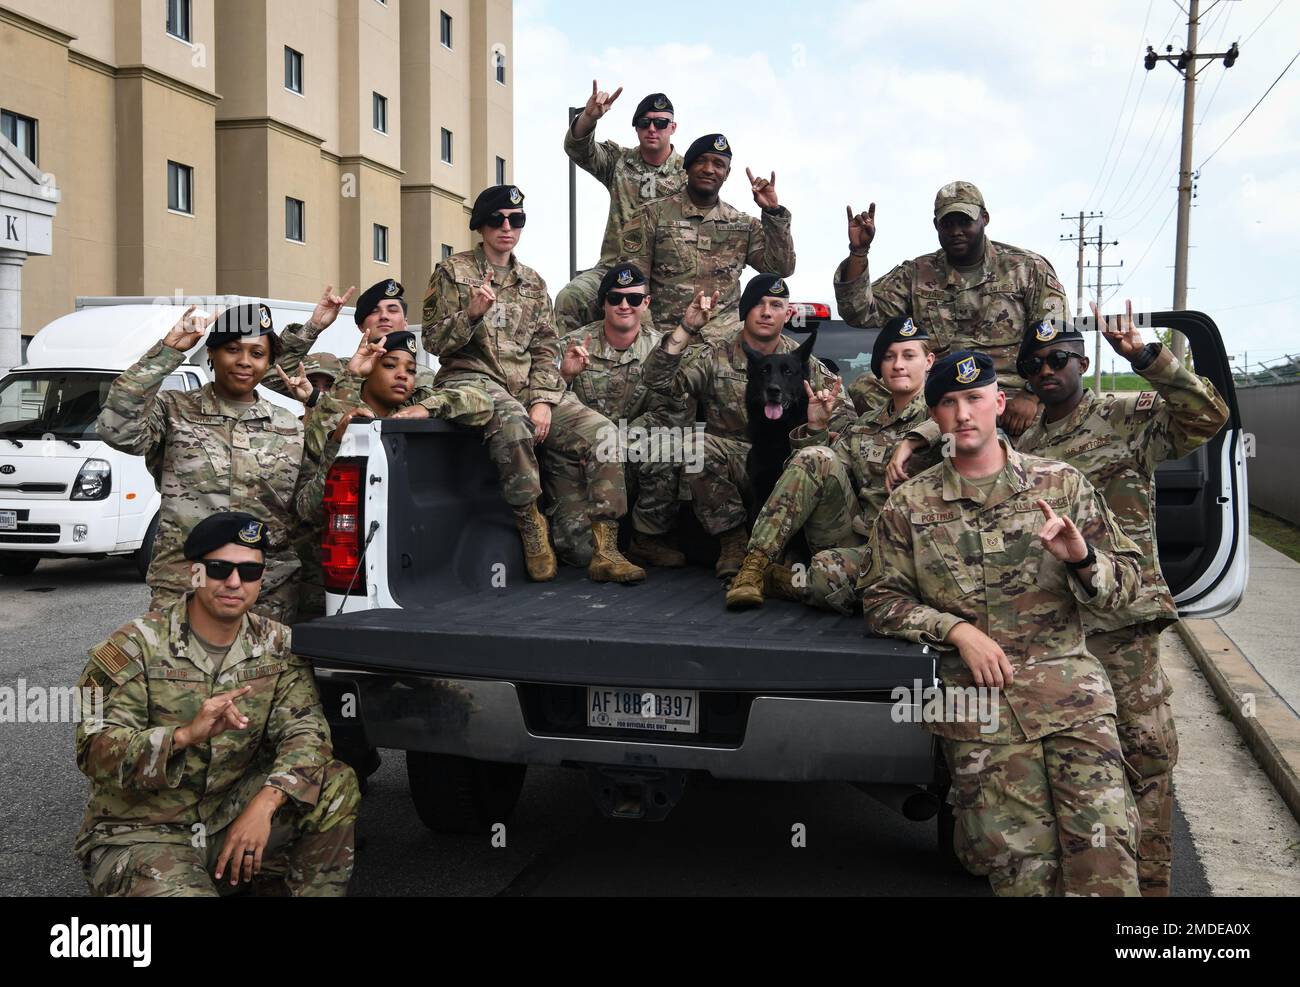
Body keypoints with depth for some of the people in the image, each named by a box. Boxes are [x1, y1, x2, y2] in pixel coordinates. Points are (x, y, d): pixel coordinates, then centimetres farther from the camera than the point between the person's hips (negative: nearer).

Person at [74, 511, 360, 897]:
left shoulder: (277, 646, 2)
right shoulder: (135, 646, -10)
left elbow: (306, 732, -10)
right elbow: (93, 752, -18)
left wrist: (264, 803, -30)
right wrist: (186, 734, -36)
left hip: (231, 819, 4)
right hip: (139, 834, -4)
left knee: (337, 785, -16)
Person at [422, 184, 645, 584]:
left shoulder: (532, 282, 18)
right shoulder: (453, 272, 6)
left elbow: (546, 349, 10)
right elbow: (434, 341, 0)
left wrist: (542, 401, -7)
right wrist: (471, 314, -19)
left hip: (528, 384, 5)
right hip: (473, 377, -4)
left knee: (599, 430, -19)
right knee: (511, 418, -41)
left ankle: (605, 551, -21)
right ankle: (533, 532, -27)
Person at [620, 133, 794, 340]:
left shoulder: (743, 225, 15)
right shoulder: (652, 215, 6)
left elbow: (781, 268, 7)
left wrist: (773, 211, -2)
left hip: (726, 334, 3)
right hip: (666, 335, -3)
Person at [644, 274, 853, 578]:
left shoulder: (802, 361, 10)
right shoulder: (715, 355, 4)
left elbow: (843, 409, 3)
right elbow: (659, 381, -9)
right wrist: (686, 328, -18)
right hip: (731, 459, 0)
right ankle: (733, 539, -13)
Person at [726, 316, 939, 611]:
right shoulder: (864, 426, 19)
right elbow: (815, 470, 15)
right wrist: (816, 428, 1)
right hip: (855, 536, 5)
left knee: (828, 572, -37)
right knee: (817, 457, -20)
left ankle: (774, 578, -3)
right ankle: (755, 564, -19)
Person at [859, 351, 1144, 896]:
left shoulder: (1061, 484, 9)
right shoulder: (909, 504, 8)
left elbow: (1123, 586, 9)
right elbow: (881, 599, 7)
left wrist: (1082, 558, -13)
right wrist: (956, 630, -7)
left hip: (1068, 687, 1)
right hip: (975, 699, 0)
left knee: (1105, 852, -12)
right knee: (1021, 864, -3)